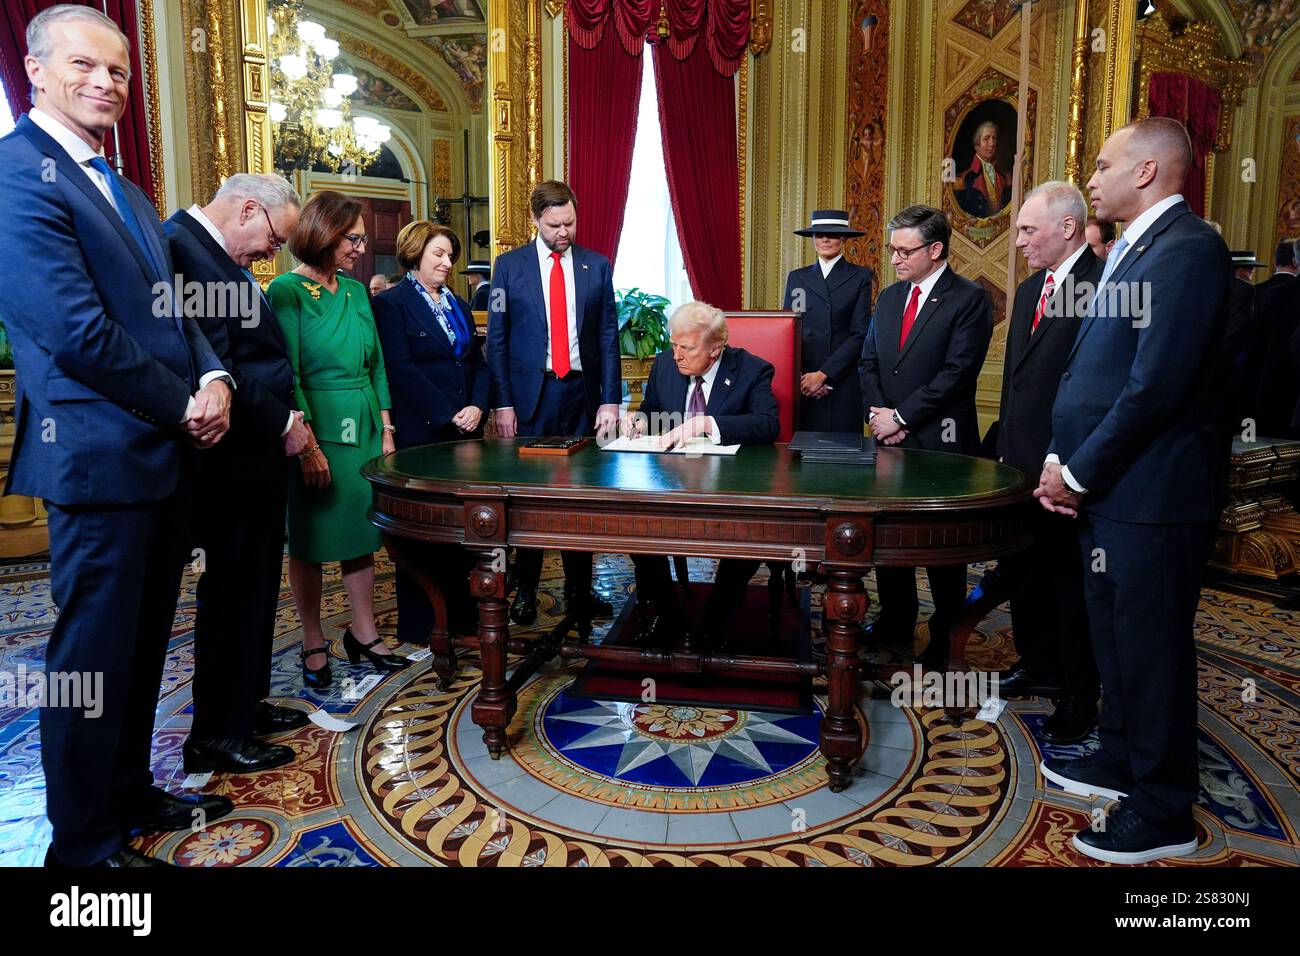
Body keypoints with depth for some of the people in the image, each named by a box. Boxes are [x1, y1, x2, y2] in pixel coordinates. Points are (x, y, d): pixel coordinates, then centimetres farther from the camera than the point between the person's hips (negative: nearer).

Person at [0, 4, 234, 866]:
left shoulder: (126, 193, 18)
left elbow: (170, 310, 16)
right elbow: (78, 332, -19)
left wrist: (214, 379, -4)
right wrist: (183, 407, -10)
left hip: (168, 453, 9)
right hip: (102, 457, -9)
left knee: (144, 643, 18)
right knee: (96, 654, 3)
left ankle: (130, 794, 35)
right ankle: (84, 842, 19)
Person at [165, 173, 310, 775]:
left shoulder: (212, 252, 14)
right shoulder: (185, 249, -18)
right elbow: (216, 368, -24)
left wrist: (283, 420, 6)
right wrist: (282, 422, -15)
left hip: (253, 456, 10)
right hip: (234, 461, -10)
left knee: (252, 588, 19)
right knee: (232, 593, 1)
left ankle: (246, 706, 34)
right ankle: (216, 737, 16)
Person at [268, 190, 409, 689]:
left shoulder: (357, 291, 10)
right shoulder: (288, 291, -9)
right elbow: (286, 376, -14)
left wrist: (386, 430, 7)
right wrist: (308, 446, -18)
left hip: (364, 426, 6)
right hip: (317, 427, -6)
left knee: (362, 533, 12)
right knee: (311, 540, 6)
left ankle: (363, 634, 25)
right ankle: (313, 646, 18)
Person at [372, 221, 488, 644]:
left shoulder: (459, 305, 18)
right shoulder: (392, 304, -3)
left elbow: (478, 365, 16)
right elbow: (402, 371, -13)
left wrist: (477, 407, -3)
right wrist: (449, 416, -15)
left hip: (464, 432, 6)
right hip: (420, 434, -6)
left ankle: (463, 614, 19)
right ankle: (416, 627, 13)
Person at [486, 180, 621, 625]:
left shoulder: (597, 266, 7)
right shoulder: (509, 266, 3)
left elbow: (608, 337, 5)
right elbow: (497, 339, 2)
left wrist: (610, 400, -1)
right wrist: (503, 402, -5)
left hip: (582, 391, 2)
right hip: (531, 392, -1)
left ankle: (578, 588, 17)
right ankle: (525, 589, 15)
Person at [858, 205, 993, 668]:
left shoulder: (968, 300, -7)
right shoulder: (888, 298, 13)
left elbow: (957, 373, -16)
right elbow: (868, 362, 13)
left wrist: (900, 417, -15)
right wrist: (877, 413, -3)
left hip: (941, 441, -6)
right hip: (891, 438, 6)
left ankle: (944, 635, 19)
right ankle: (896, 621, 27)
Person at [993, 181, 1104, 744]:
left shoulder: (1103, 284, -14)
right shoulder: (1029, 290, 15)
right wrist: (1005, 447, 17)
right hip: (1022, 462, 9)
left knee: (1070, 580, 4)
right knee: (1023, 572, 18)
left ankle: (1079, 697, 20)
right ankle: (1039, 667, 37)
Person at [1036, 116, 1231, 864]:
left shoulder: (1188, 248, -16)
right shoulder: (1133, 250, 14)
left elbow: (1158, 384, -23)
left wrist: (1079, 472, -16)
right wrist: (1060, 460, 4)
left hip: (1153, 491, -9)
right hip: (1108, 486, 9)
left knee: (1152, 645, 2)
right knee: (1115, 633, 20)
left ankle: (1164, 813, 18)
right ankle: (1123, 760, 39)